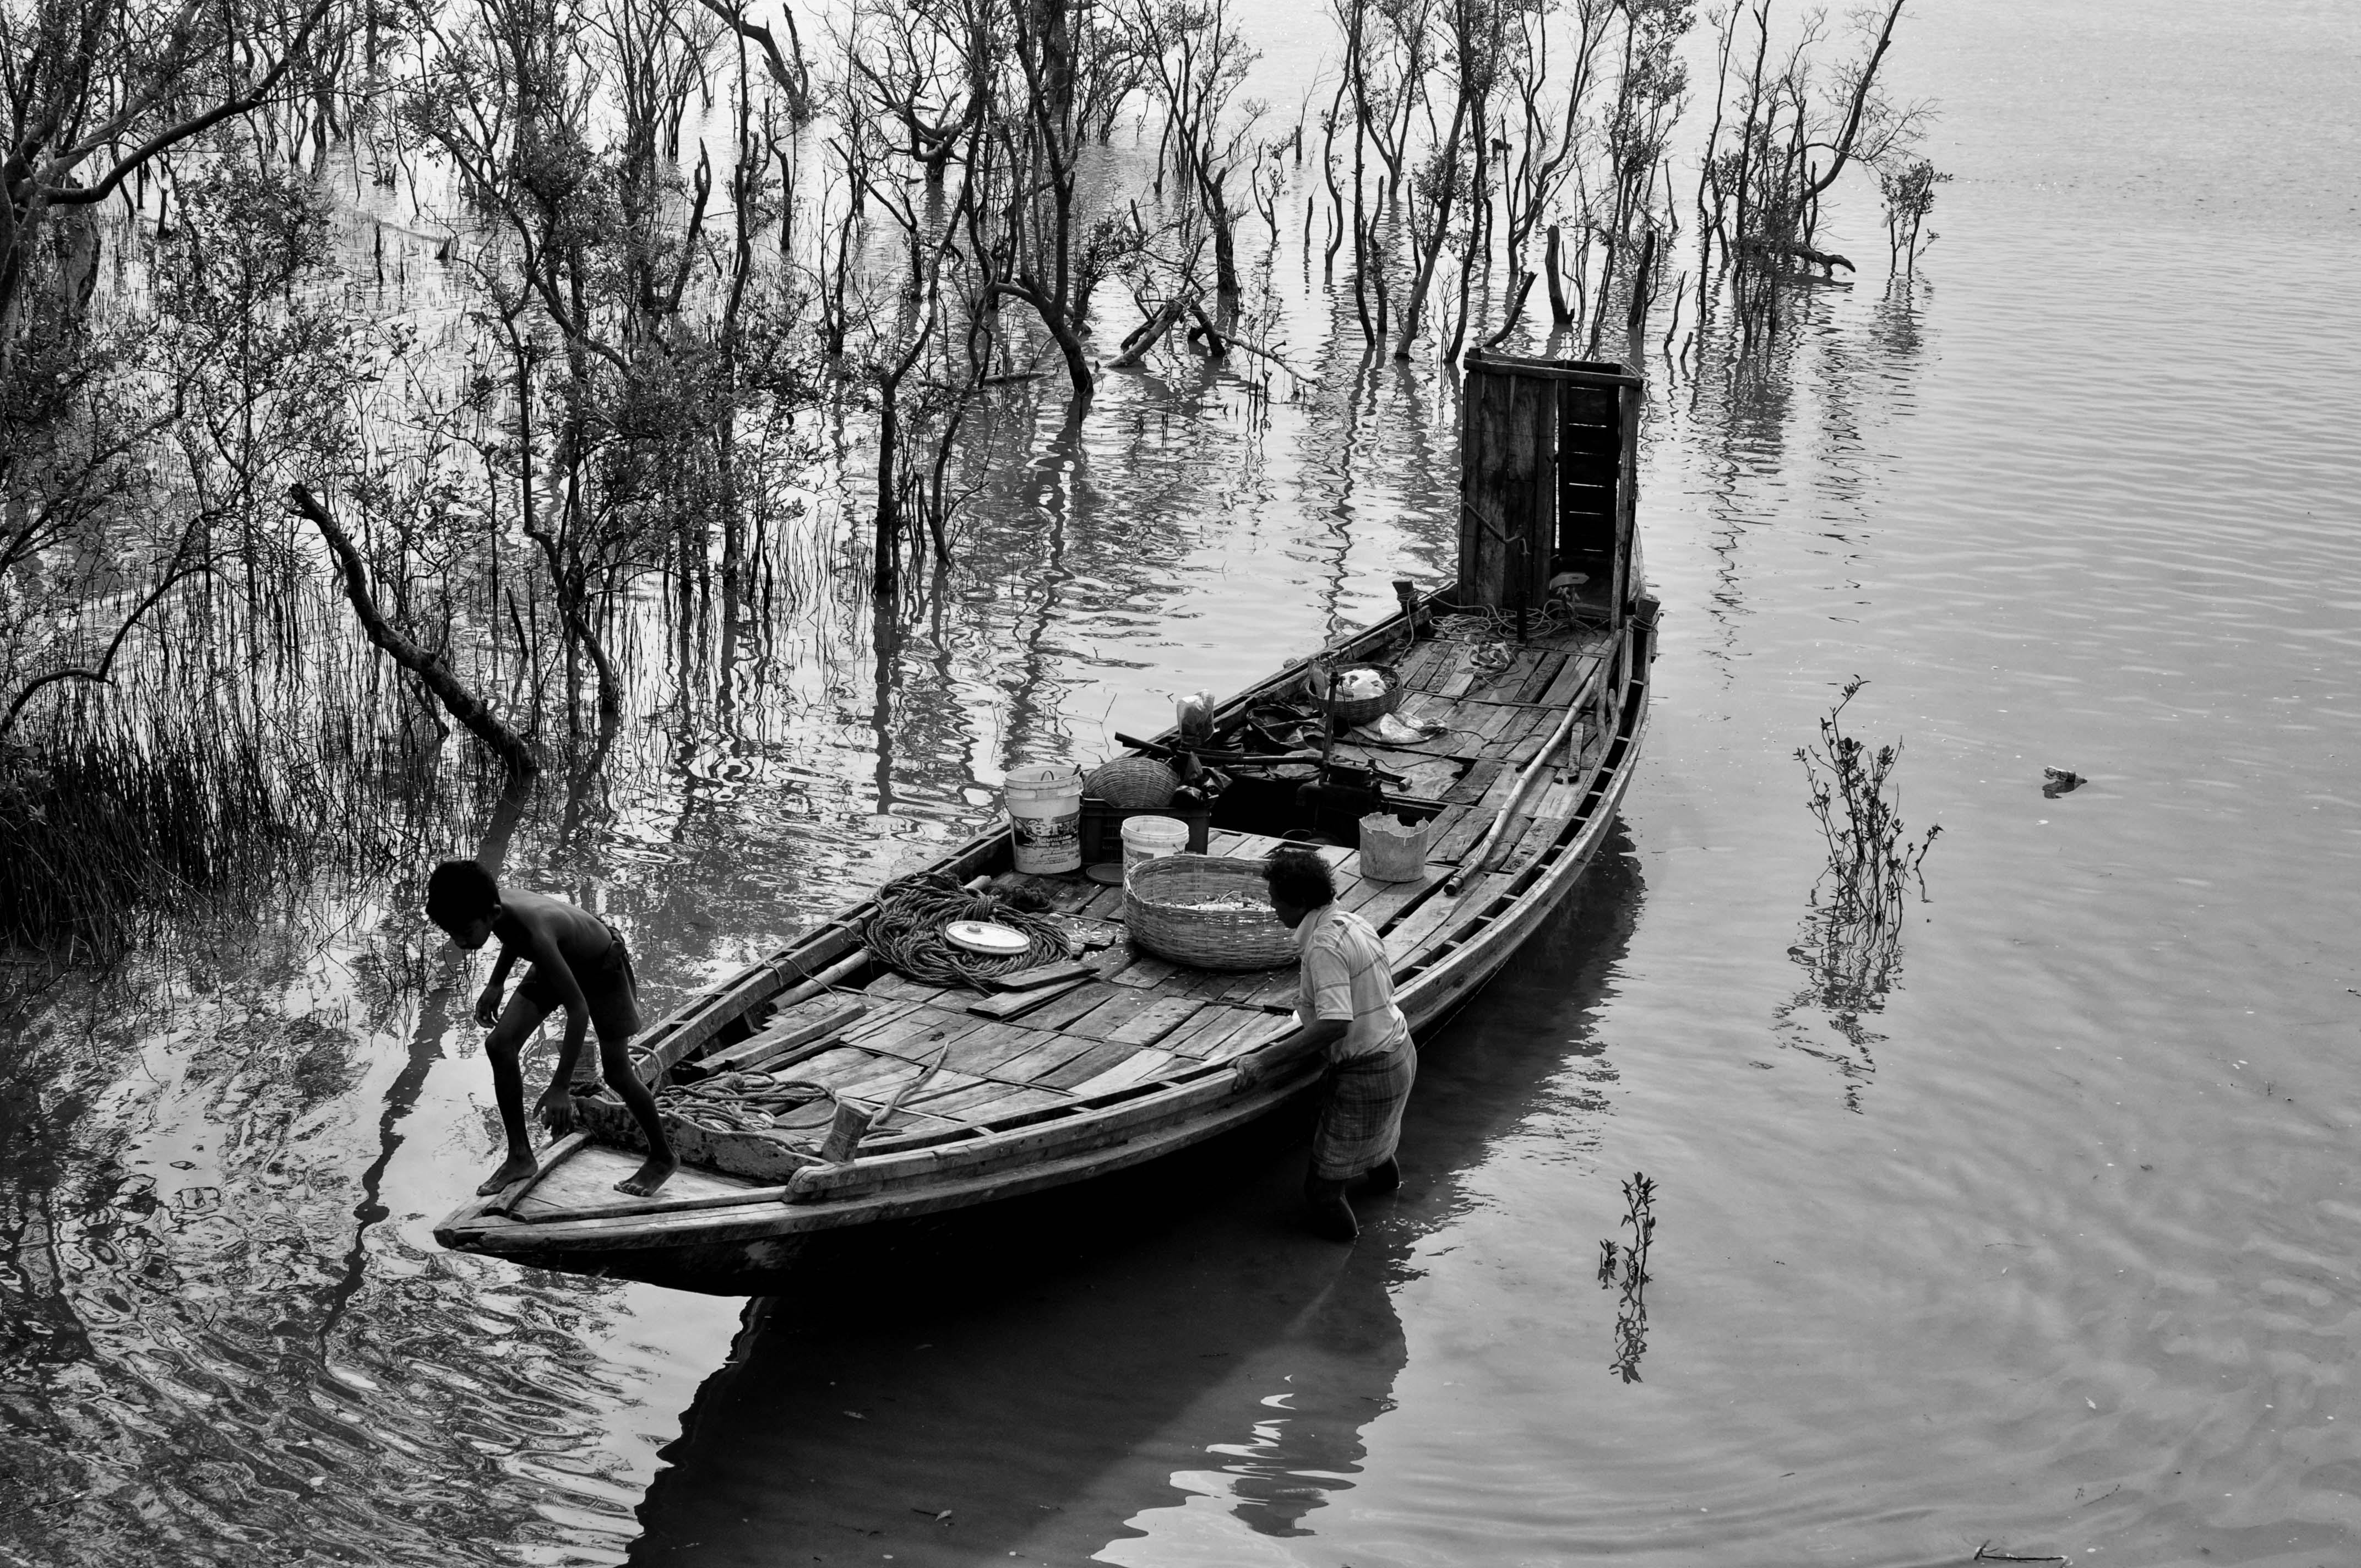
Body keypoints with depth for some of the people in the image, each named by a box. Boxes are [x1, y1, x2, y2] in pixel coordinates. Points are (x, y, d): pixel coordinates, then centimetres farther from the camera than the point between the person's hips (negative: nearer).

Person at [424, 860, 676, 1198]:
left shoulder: (537, 935, -45)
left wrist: (560, 1087, -40)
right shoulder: (495, 908, -24)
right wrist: (495, 984, 2)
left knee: (617, 1075, 1)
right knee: (500, 1045, -7)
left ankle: (662, 1158, 25)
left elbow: (579, 1010, -41)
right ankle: (520, 1157, 4)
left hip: (602, 967, -7)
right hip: (560, 961, 7)